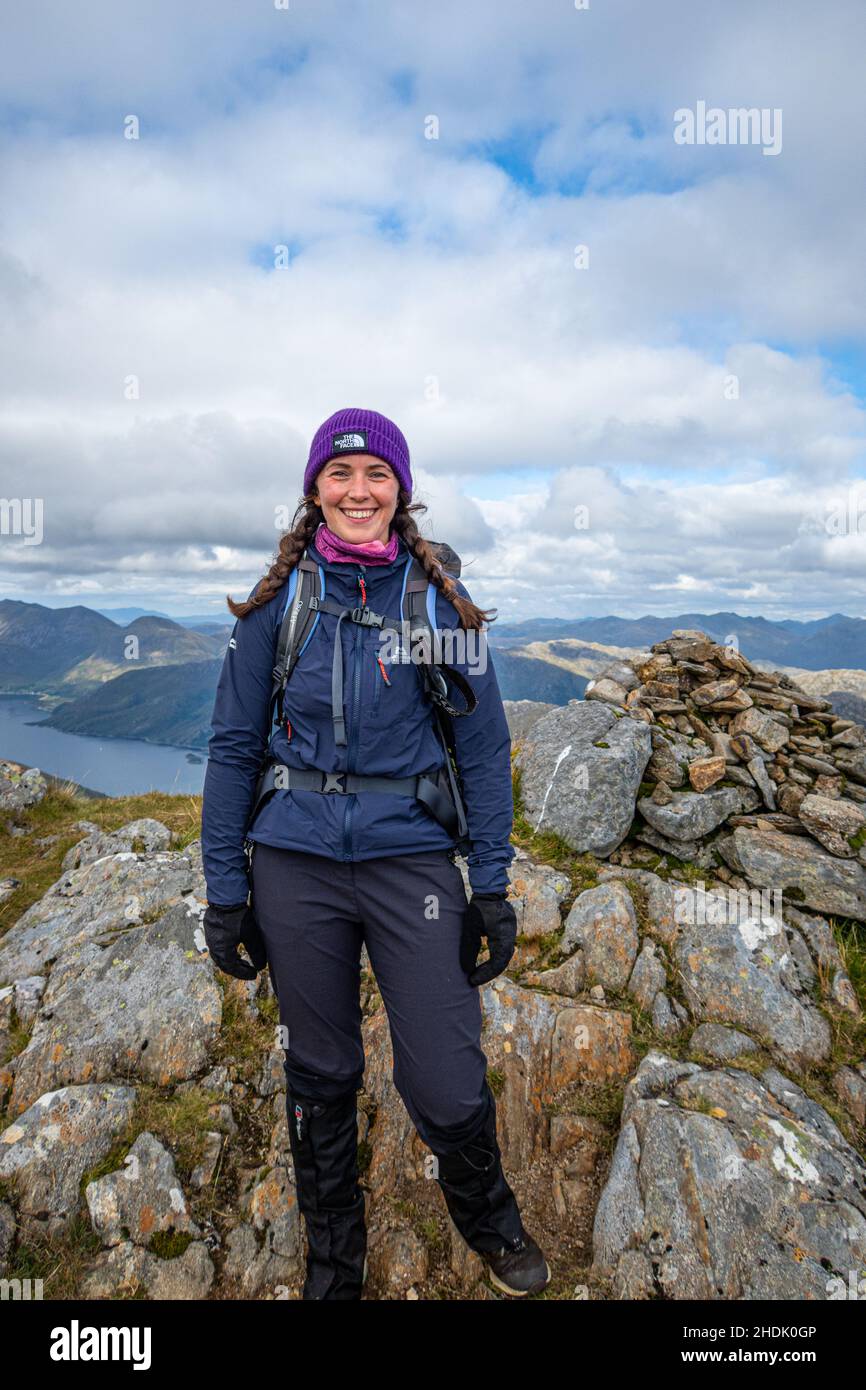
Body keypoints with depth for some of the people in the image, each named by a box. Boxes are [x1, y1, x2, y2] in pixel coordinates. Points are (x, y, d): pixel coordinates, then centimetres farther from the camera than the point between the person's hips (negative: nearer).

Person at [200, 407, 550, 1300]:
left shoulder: (440, 602, 0)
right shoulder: (277, 602, 1)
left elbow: (483, 749, 2)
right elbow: (233, 747, 3)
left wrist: (493, 887, 0)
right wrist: (224, 891, 2)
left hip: (413, 859, -1)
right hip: (297, 865, 1)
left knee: (449, 1091, 0)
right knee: (319, 1077, 15)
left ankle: (484, 1216, 38)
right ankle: (332, 1265, 43)